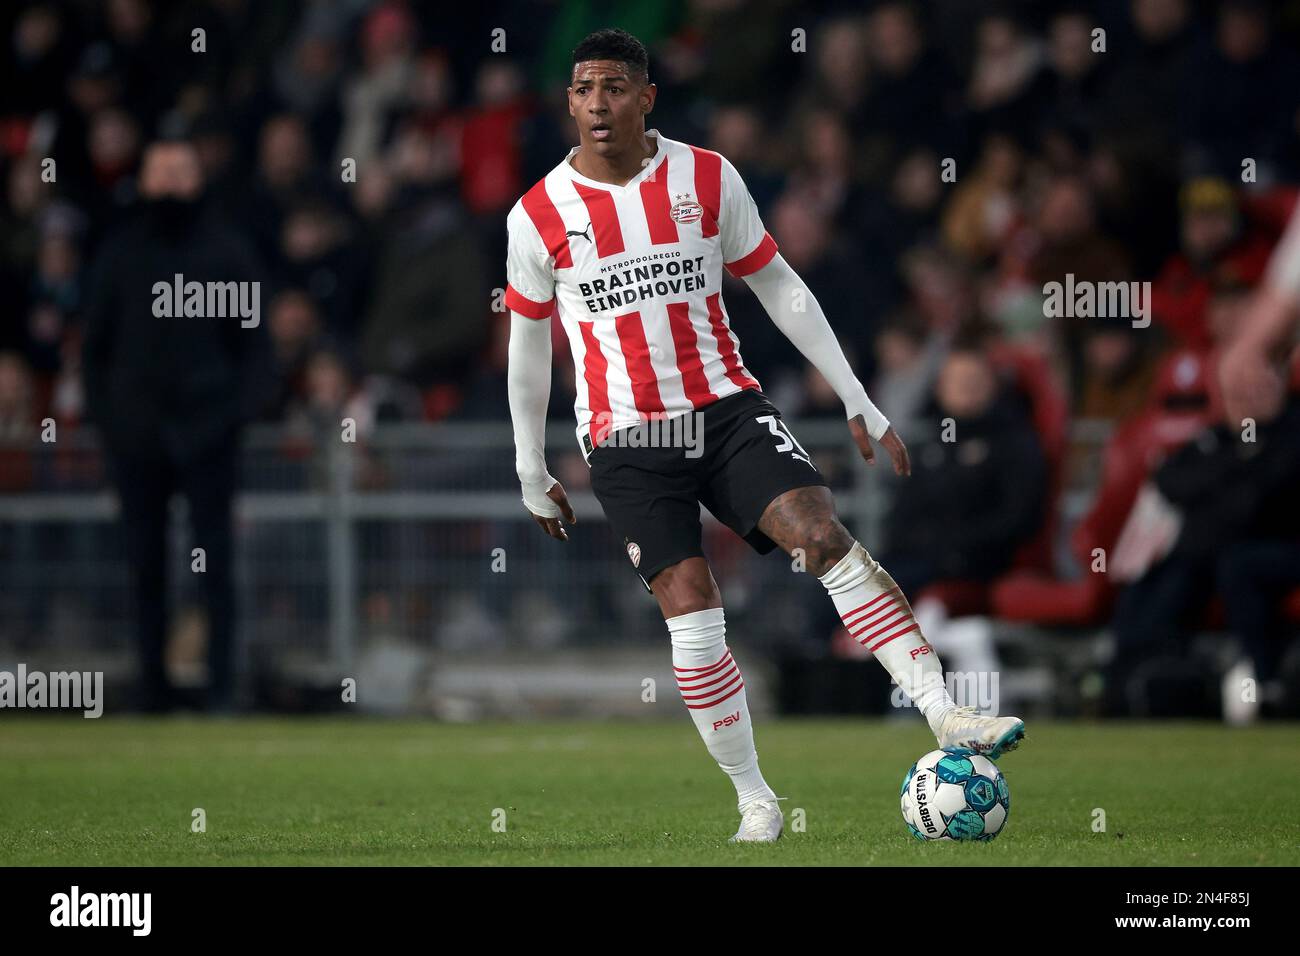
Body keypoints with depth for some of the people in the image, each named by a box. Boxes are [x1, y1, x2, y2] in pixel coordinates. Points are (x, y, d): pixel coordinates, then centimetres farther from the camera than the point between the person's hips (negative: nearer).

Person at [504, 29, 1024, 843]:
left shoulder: (708, 179, 1)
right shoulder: (539, 217, -1)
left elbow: (780, 288, 10)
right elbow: (528, 347, 11)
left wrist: (858, 401, 8)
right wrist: (532, 473, 16)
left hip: (727, 409, 1)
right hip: (625, 441, 0)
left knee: (823, 534, -20)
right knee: (691, 613, -10)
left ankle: (947, 717, -25)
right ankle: (754, 800, 2)